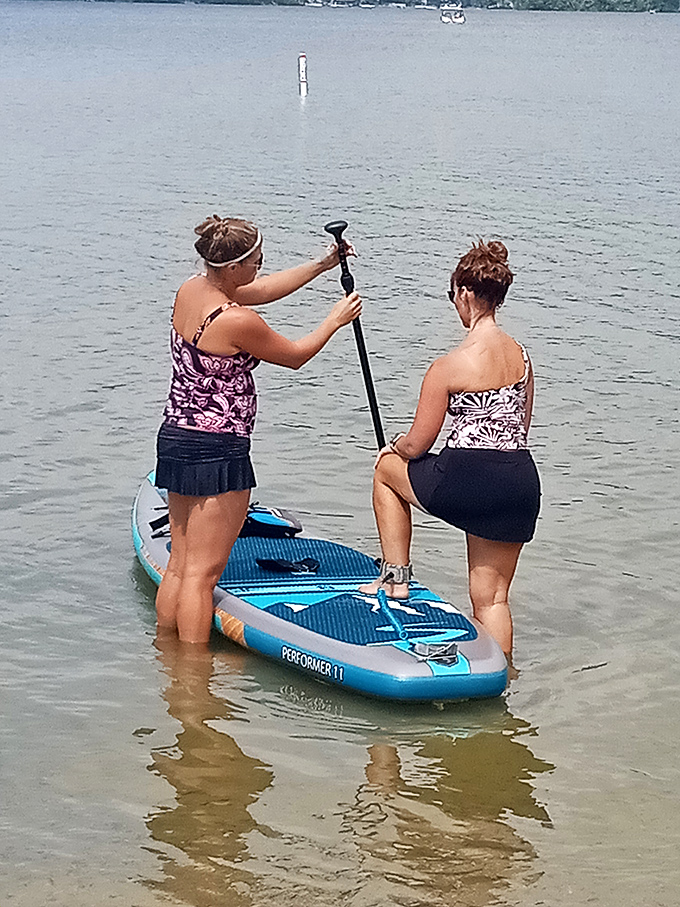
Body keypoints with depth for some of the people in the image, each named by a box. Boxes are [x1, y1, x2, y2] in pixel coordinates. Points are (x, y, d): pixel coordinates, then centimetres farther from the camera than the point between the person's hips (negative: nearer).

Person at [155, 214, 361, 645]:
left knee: (179, 564, 16)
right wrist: (337, 318, 12)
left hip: (175, 436, 9)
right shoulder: (237, 321, -21)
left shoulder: (190, 290, 4)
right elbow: (294, 355, -3)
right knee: (202, 573, -3)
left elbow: (263, 290, 20)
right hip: (217, 451, -9)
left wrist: (322, 264, 25)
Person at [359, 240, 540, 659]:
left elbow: (417, 445, -4)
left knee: (387, 470, 26)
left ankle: (396, 576, 27)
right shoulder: (521, 355, 7)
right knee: (492, 599, 15)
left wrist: (393, 448, 18)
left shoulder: (450, 365, -11)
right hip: (522, 483, 5)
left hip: (465, 482, -5)